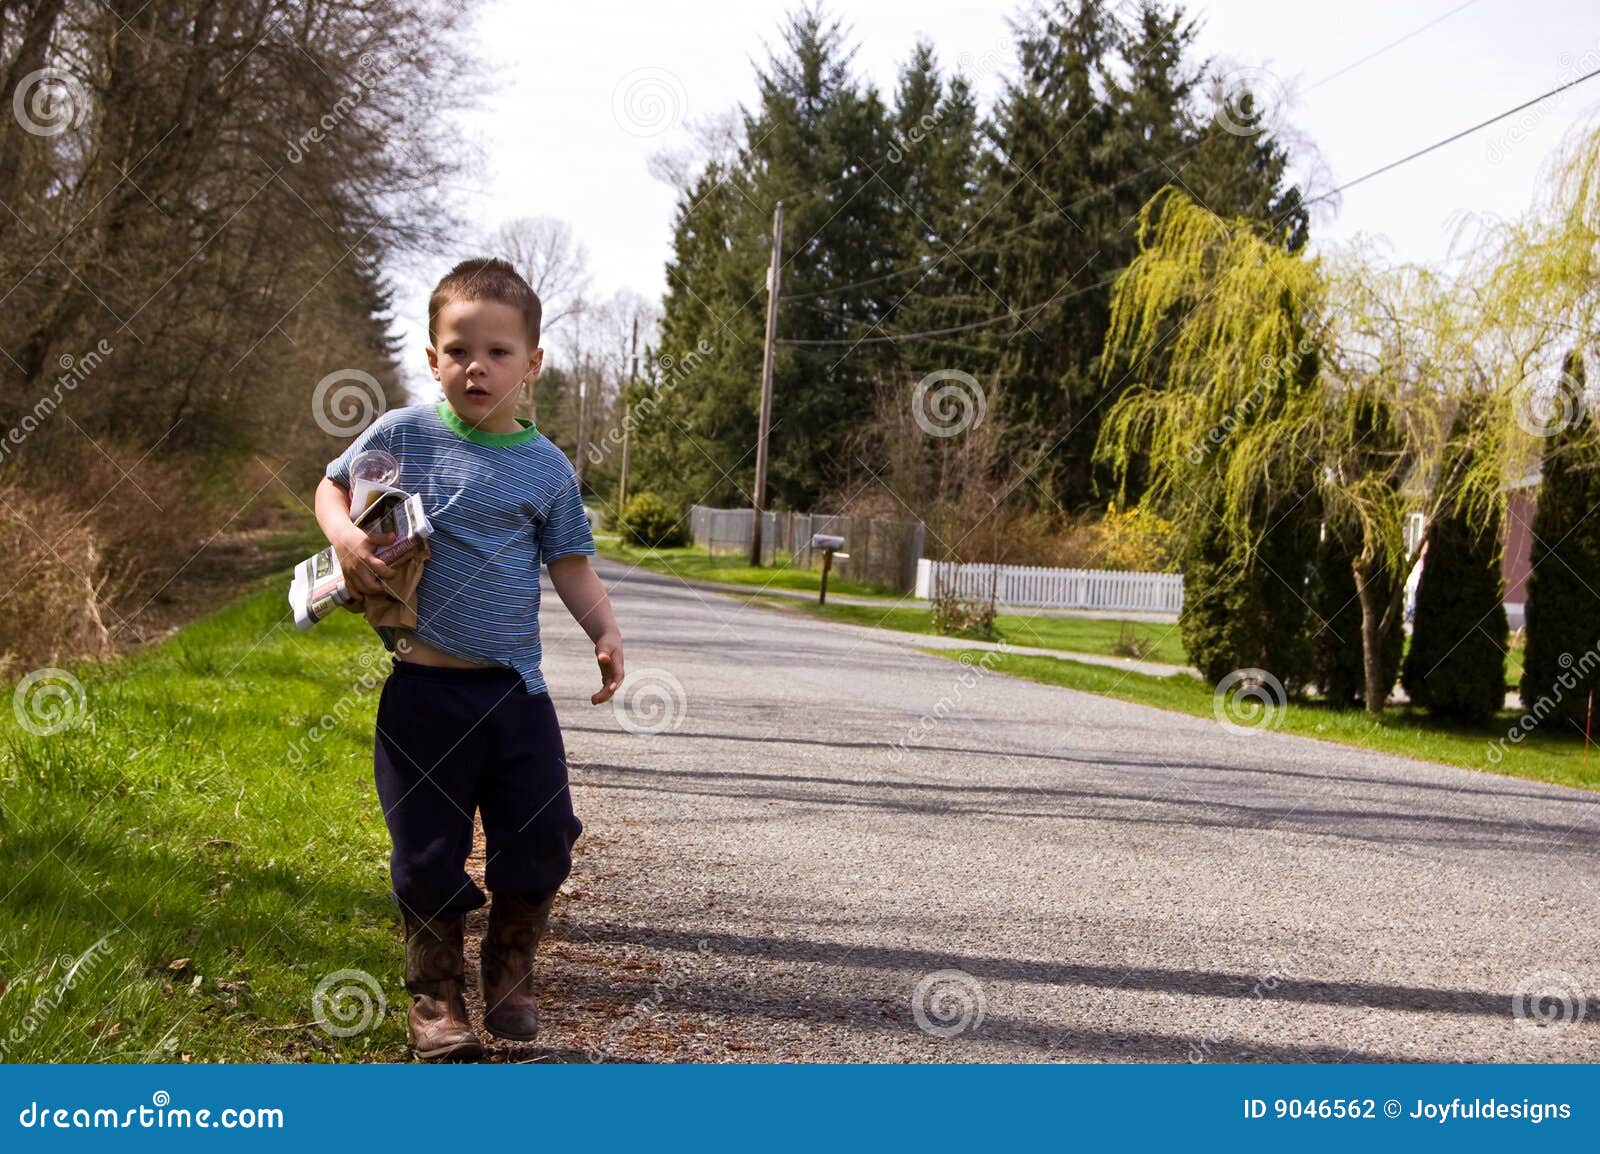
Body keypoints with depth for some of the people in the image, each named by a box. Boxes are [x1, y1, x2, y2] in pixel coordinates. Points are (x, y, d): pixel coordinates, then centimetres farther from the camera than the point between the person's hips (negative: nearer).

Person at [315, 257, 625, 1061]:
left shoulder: (547, 468, 1)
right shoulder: (401, 434, -1)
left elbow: (570, 564, 6)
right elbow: (332, 487, 13)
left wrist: (605, 633, -10)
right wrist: (345, 536, -9)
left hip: (513, 687, 1)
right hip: (421, 688, -1)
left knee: (541, 839, 1)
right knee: (427, 852, 5)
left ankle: (510, 971, 26)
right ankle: (435, 993, 24)